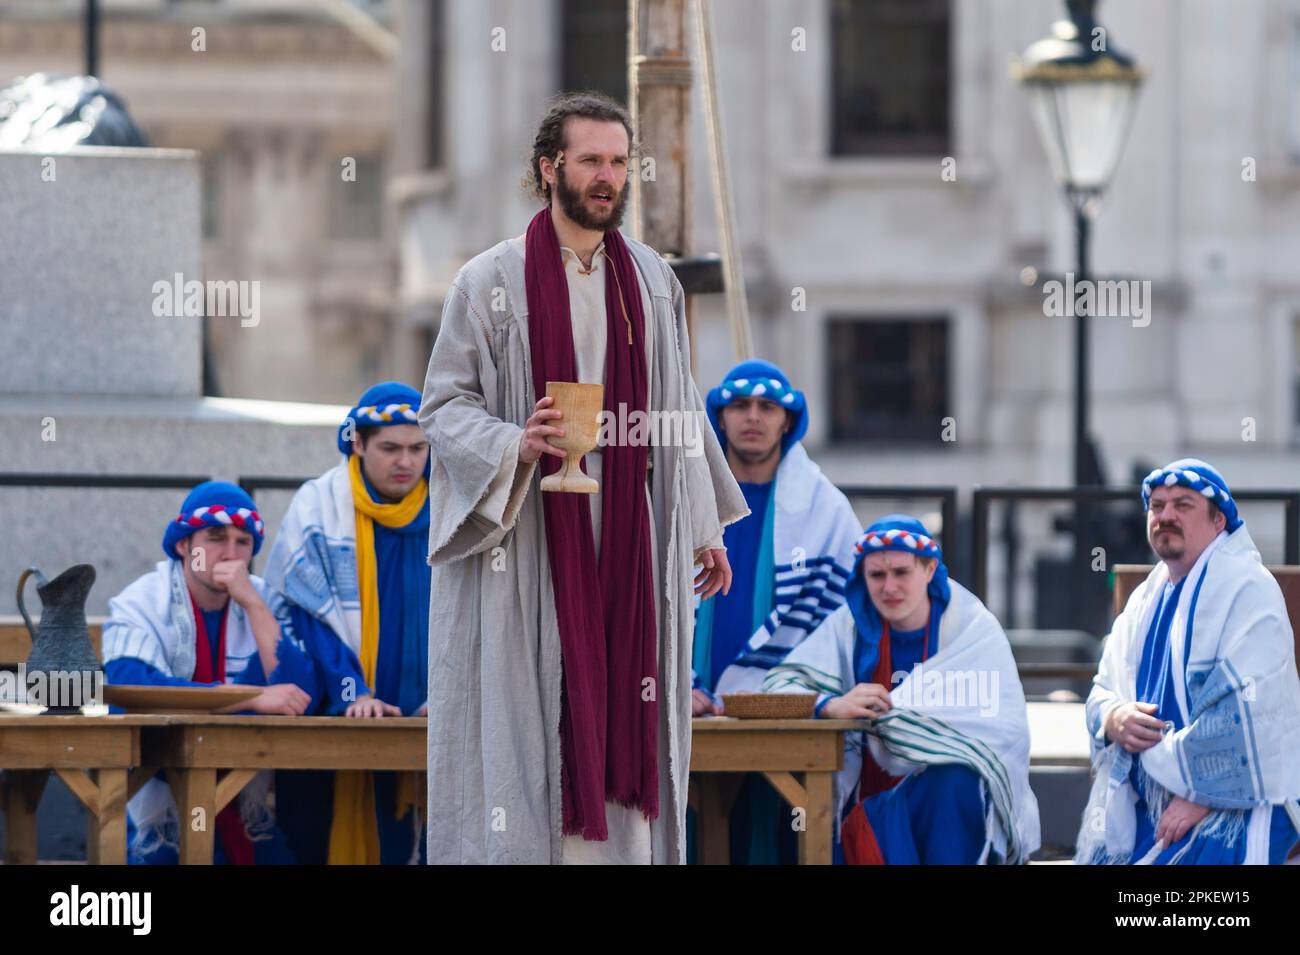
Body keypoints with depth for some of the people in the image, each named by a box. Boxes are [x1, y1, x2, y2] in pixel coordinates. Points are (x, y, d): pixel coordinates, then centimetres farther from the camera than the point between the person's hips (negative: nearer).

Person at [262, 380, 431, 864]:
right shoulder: (317, 508, -2)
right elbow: (309, 615, -6)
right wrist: (350, 694, -17)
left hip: (413, 718, 2)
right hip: (327, 716, -2)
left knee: (397, 845, -4)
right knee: (313, 842, -3)